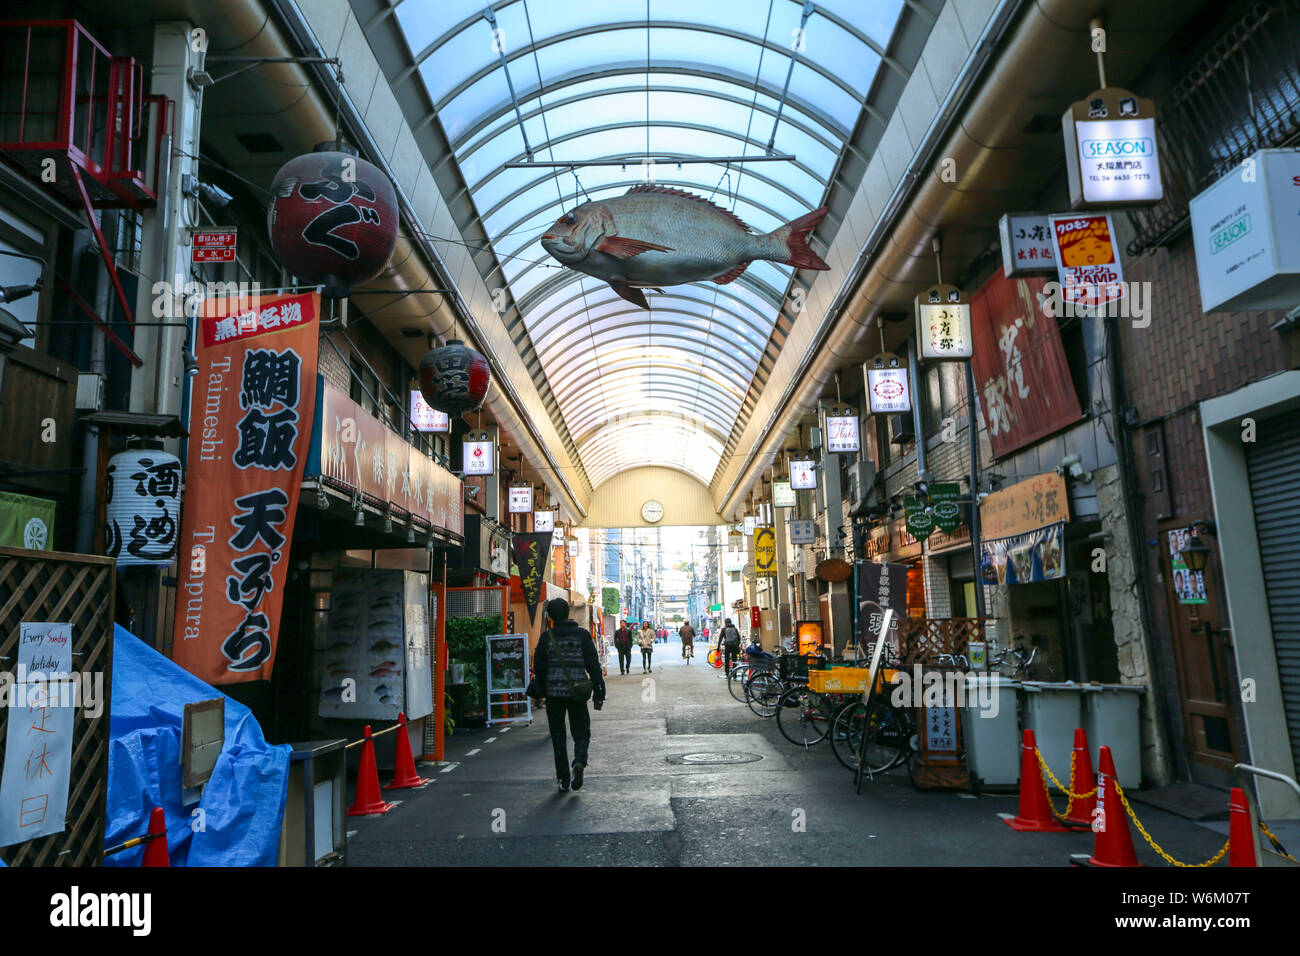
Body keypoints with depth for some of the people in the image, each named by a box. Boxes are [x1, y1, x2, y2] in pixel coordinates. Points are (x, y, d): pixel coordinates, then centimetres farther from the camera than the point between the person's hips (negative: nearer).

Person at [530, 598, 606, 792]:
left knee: (558, 736, 11)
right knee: (581, 733, 10)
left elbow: (539, 667, 2)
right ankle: (579, 762, -18)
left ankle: (563, 779, 10)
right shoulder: (582, 634, -1)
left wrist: (543, 691, 14)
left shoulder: (547, 636, -1)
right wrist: (598, 692, 1)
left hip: (554, 692, 0)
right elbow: (593, 664, -3)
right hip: (577, 692, 0)